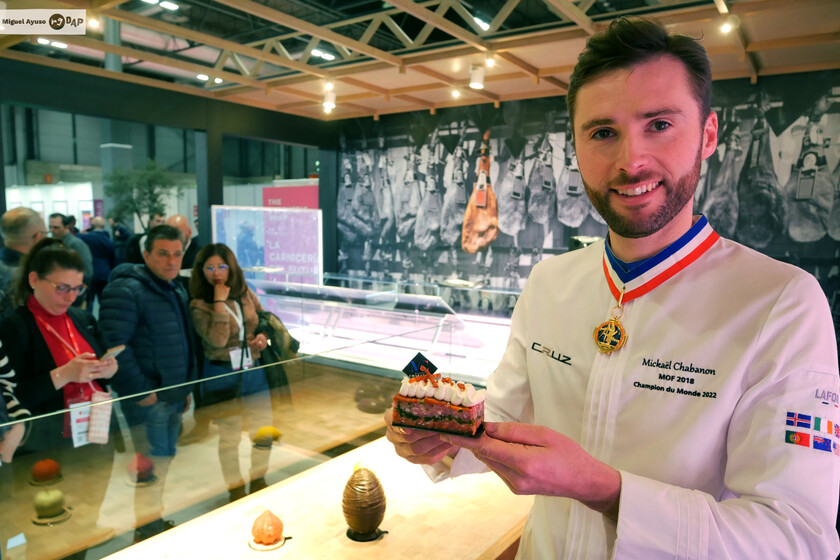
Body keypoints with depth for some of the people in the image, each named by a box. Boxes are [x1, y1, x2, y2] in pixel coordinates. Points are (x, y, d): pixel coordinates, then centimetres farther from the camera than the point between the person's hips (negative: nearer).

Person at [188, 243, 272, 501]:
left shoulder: (246, 294, 1)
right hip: (221, 376, -4)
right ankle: (236, 489, 29)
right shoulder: (199, 305, -11)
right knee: (229, 435, 10)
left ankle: (259, 480, 35)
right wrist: (220, 300, -22)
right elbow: (217, 339, -24)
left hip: (253, 371, 4)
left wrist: (263, 336, -4)